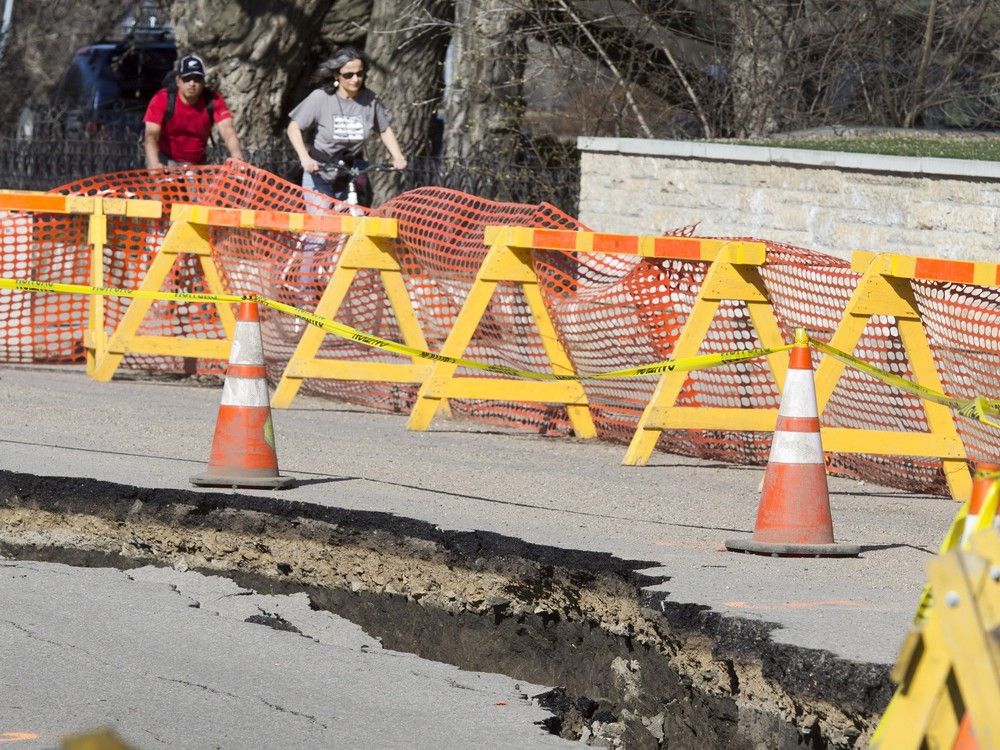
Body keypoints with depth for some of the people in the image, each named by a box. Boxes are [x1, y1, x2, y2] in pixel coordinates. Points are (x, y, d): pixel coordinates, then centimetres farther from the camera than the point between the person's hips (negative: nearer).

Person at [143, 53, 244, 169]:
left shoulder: (213, 101, -11)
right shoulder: (162, 99, -17)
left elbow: (227, 130, -25)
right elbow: (151, 135, -27)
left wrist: (236, 155, -48)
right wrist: (154, 164, -48)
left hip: (197, 163, 2)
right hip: (166, 161, -2)